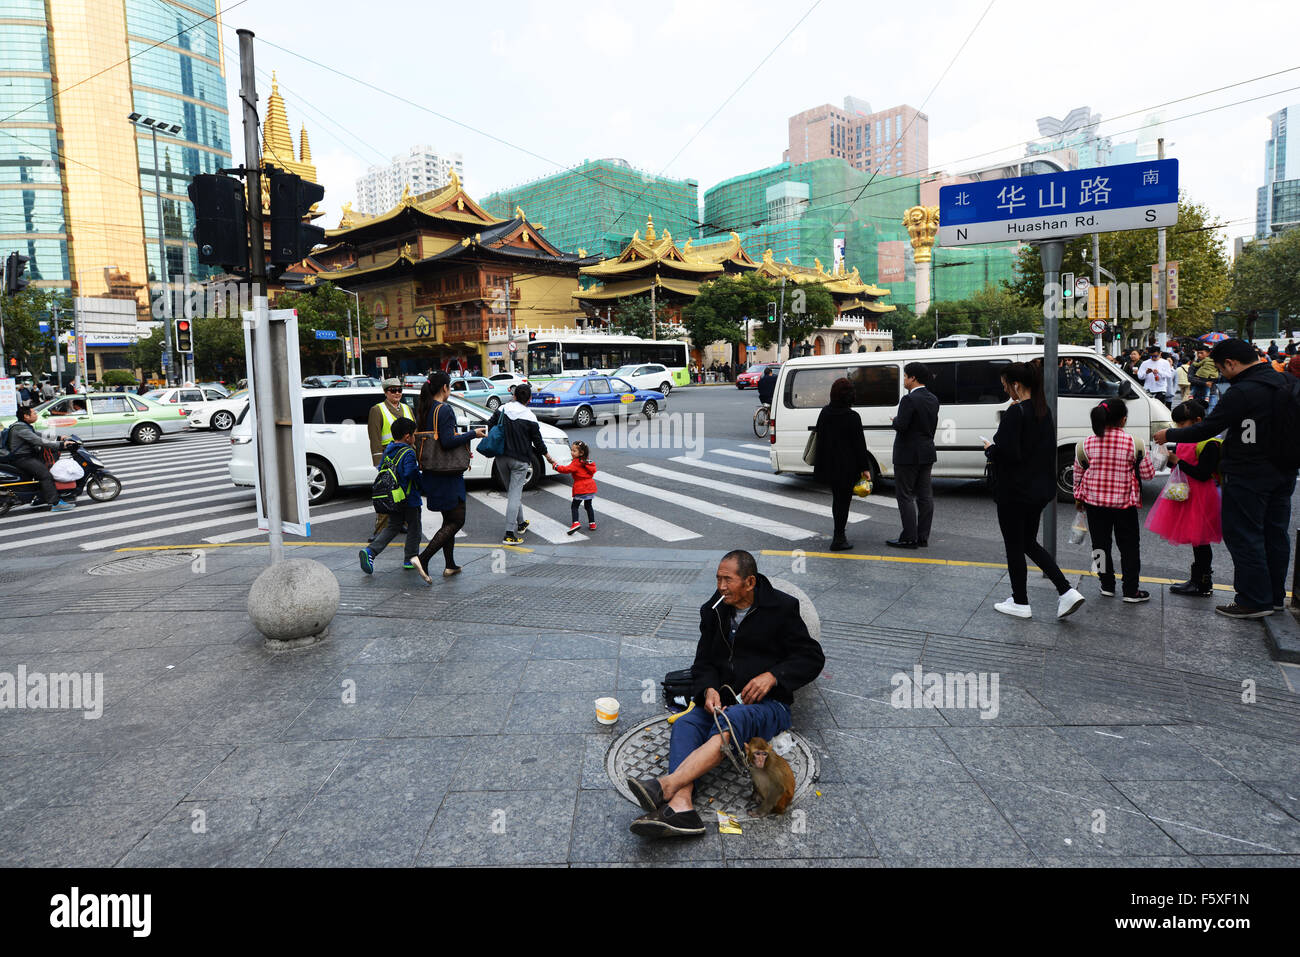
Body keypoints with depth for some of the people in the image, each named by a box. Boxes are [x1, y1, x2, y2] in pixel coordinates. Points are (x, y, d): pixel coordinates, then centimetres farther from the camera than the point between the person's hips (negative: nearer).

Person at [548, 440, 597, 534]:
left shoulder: (576, 462, -13)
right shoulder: (588, 462, 12)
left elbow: (567, 470, -24)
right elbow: (593, 471, 25)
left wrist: (555, 465, -20)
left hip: (581, 489, -8)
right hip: (590, 487, 8)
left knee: (574, 506, 1)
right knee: (588, 505, 20)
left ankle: (576, 523, -14)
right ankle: (592, 523, 21)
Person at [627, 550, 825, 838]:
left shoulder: (781, 608, 0)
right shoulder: (714, 610, 12)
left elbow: (813, 657, 1)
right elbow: (703, 662, 16)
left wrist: (772, 676, -15)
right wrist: (709, 690, -7)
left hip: (768, 706, -5)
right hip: (722, 702, 5)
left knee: (733, 718, -38)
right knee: (684, 724, -26)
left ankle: (666, 785, -52)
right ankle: (680, 807, -46)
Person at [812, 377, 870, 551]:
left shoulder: (824, 412, 3)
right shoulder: (852, 417, -16)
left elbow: (820, 437, 11)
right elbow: (859, 444, -13)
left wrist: (821, 463, 19)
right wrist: (865, 467, -6)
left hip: (828, 464, 6)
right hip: (847, 466, -6)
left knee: (837, 498, 20)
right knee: (843, 500, 3)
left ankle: (838, 533, 30)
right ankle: (838, 539, 6)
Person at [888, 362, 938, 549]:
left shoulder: (909, 399, -18)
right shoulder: (933, 399, 10)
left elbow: (901, 426, -24)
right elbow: (932, 425, 15)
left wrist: (895, 420, -4)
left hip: (909, 455, -9)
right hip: (927, 453, 9)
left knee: (905, 496, -2)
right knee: (925, 495, 9)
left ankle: (909, 538, -1)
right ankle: (923, 537, 14)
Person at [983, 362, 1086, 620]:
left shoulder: (1015, 412, -19)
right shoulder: (1044, 410, 8)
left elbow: (1009, 453, -25)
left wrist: (990, 450, -6)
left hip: (1014, 491, -9)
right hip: (1039, 490, 9)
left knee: (1014, 546, 6)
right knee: (1029, 542, 19)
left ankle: (1020, 603, 17)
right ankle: (1067, 592, 11)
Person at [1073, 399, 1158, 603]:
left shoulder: (1087, 443, -5)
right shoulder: (1134, 443, -11)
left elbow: (1078, 473, 5)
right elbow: (1148, 473, -4)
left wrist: (1078, 497, 17)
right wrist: (1151, 459, 17)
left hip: (1094, 501, 2)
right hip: (1124, 502, -1)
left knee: (1100, 543, 13)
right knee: (1129, 546, 10)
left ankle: (1107, 585, 21)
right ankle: (1131, 590, 15)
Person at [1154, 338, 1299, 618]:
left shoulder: (1241, 393, -21)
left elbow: (1207, 429, -17)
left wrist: (1169, 435, -4)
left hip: (1248, 477, -9)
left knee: (1243, 535, 0)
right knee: (1276, 534, 16)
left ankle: (1254, 601, 5)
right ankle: (1275, 596, 27)